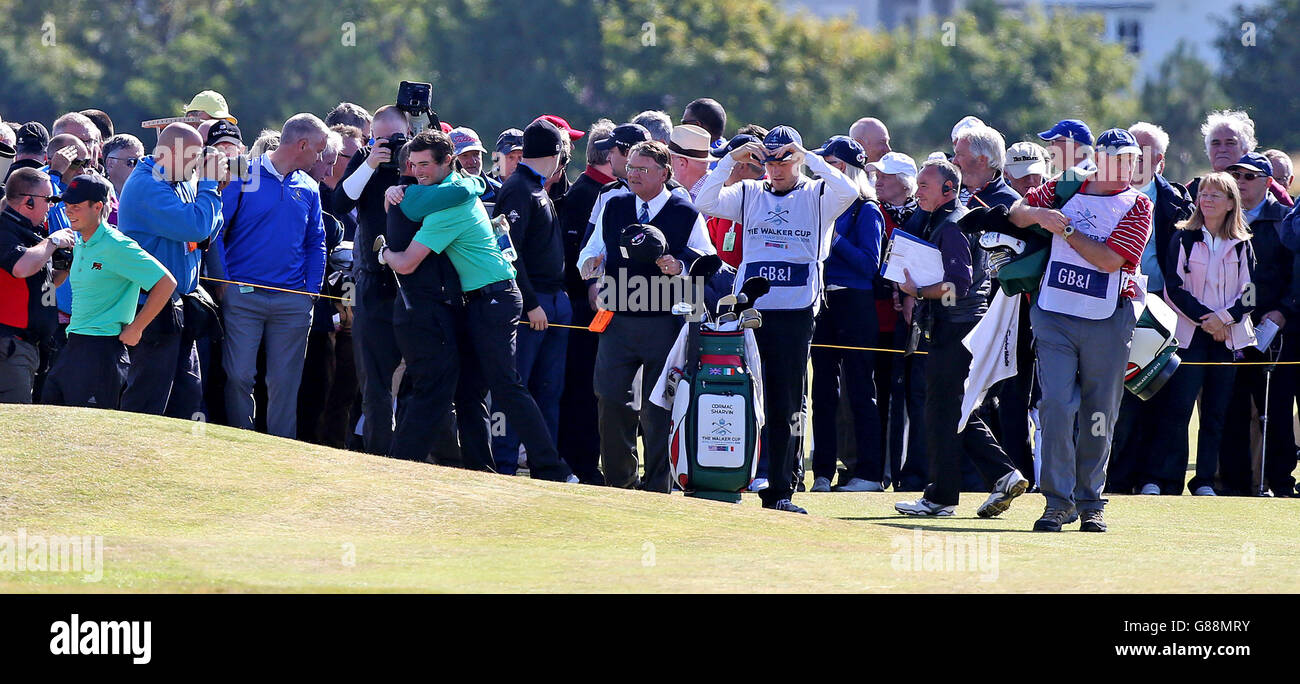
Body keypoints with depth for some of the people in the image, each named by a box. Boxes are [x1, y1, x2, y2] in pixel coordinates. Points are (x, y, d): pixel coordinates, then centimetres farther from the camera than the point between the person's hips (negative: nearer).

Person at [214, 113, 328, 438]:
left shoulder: (308, 189, 13)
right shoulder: (244, 177, -2)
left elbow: (316, 243, 18)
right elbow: (215, 231, -2)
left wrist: (312, 289, 5)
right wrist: (224, 283, -8)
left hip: (292, 301, 4)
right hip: (243, 297, -4)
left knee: (285, 382, 3)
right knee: (239, 376, -6)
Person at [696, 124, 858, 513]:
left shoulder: (818, 197, 6)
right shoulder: (749, 195, 13)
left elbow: (848, 191, -15)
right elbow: (705, 202, -1)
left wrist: (807, 158, -15)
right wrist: (732, 159, -10)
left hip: (795, 313, -2)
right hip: (749, 309, 2)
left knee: (788, 405, 1)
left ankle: (780, 492, 4)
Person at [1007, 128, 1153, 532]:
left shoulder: (1137, 206, 0)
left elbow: (1109, 260, -11)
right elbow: (1017, 212, 14)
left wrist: (1064, 229, -11)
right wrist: (1038, 214, -8)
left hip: (1106, 321, -1)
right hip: (1054, 316, 1)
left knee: (1098, 415, 4)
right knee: (1056, 404, -10)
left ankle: (1090, 503, 15)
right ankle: (1058, 501, -6)